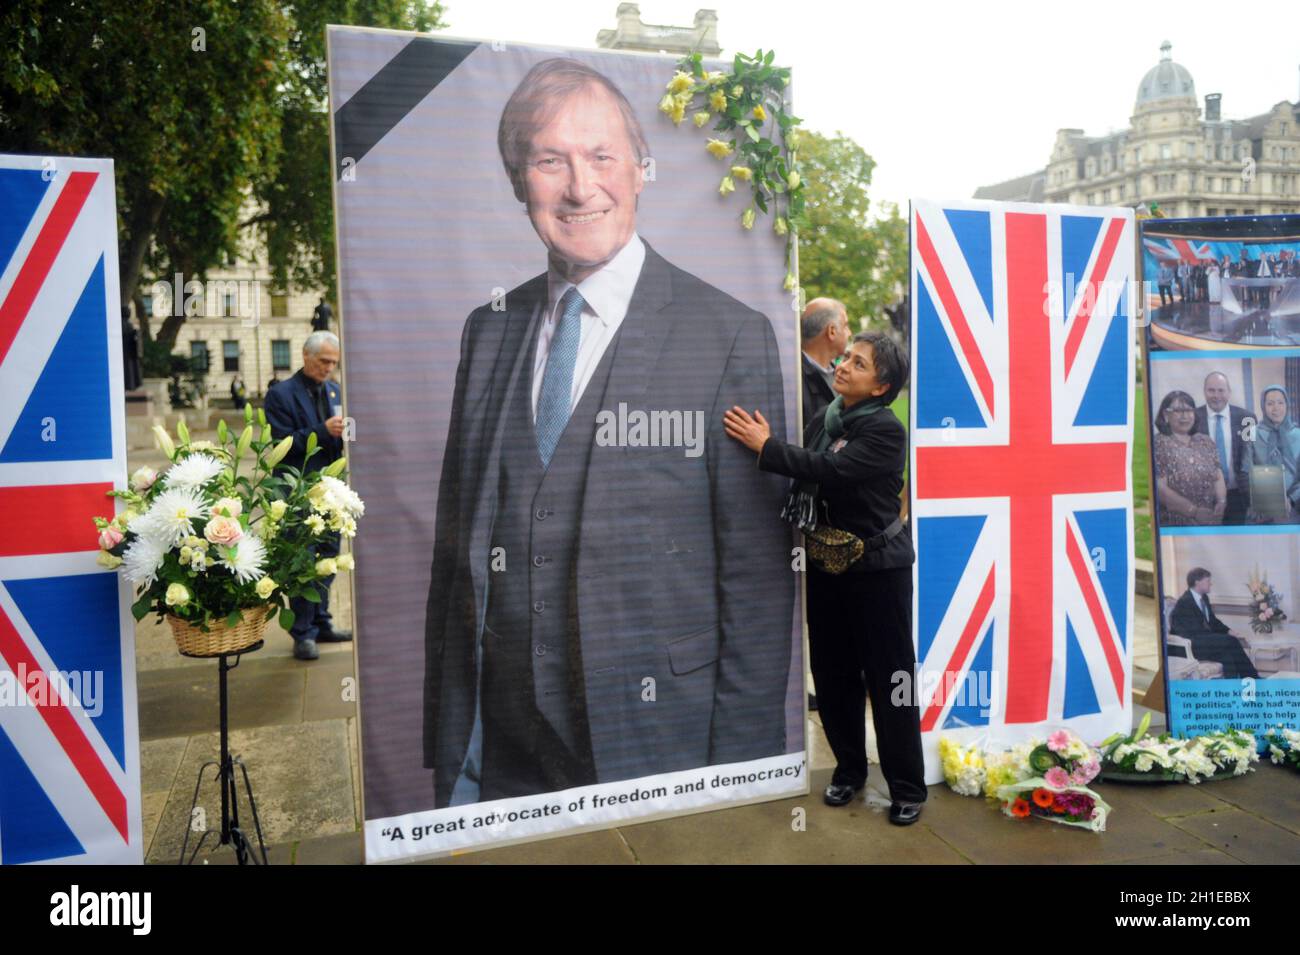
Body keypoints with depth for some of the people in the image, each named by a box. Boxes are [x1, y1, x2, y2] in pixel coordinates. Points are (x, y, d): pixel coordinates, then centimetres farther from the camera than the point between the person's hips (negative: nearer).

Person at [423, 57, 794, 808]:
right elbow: (458, 542, 8)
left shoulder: (732, 338, -9)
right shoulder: (490, 330, 5)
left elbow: (759, 579, -9)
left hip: (653, 748, -3)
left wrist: (738, 776, -8)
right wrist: (448, 746, 8)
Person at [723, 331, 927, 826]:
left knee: (889, 678, 2)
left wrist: (765, 446, -24)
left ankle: (907, 787, 16)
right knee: (832, 674, 13)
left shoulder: (885, 430, -15)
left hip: (878, 568, -6)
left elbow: (832, 471, -28)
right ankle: (849, 767, 31)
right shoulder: (822, 420, 7)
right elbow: (805, 482, 8)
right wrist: (766, 446, -6)